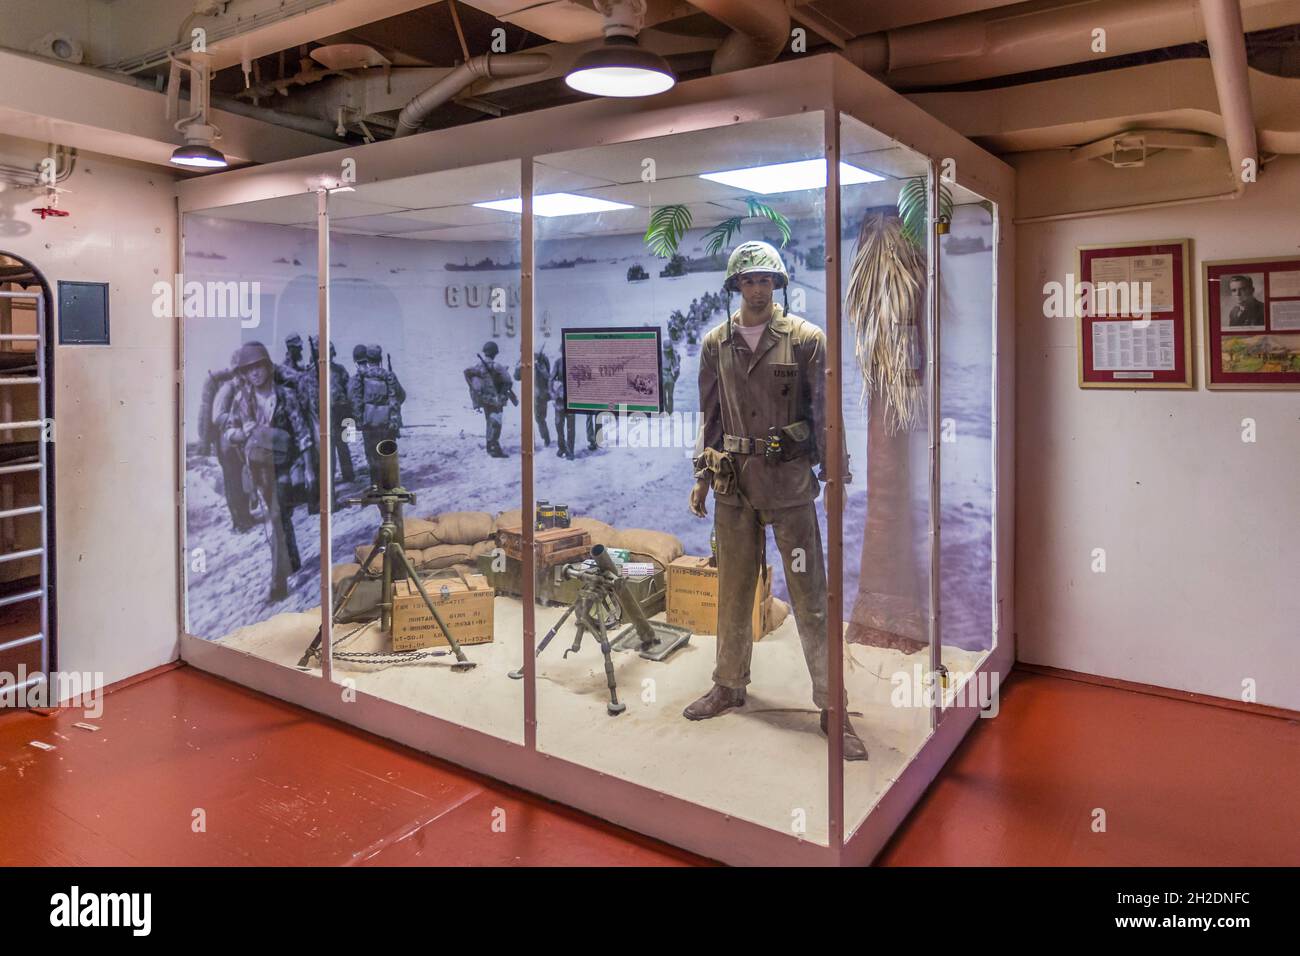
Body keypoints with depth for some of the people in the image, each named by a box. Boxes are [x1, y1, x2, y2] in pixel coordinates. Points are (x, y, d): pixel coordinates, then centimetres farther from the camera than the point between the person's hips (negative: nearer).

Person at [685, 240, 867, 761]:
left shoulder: (806, 338, -2)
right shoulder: (715, 343, 8)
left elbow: (826, 411, -2)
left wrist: (837, 476, -5)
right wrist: (702, 476, 10)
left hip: (789, 482, -3)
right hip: (734, 483, 3)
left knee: (811, 596, -1)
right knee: (733, 590, 13)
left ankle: (832, 704, 10)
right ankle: (729, 685, 29)